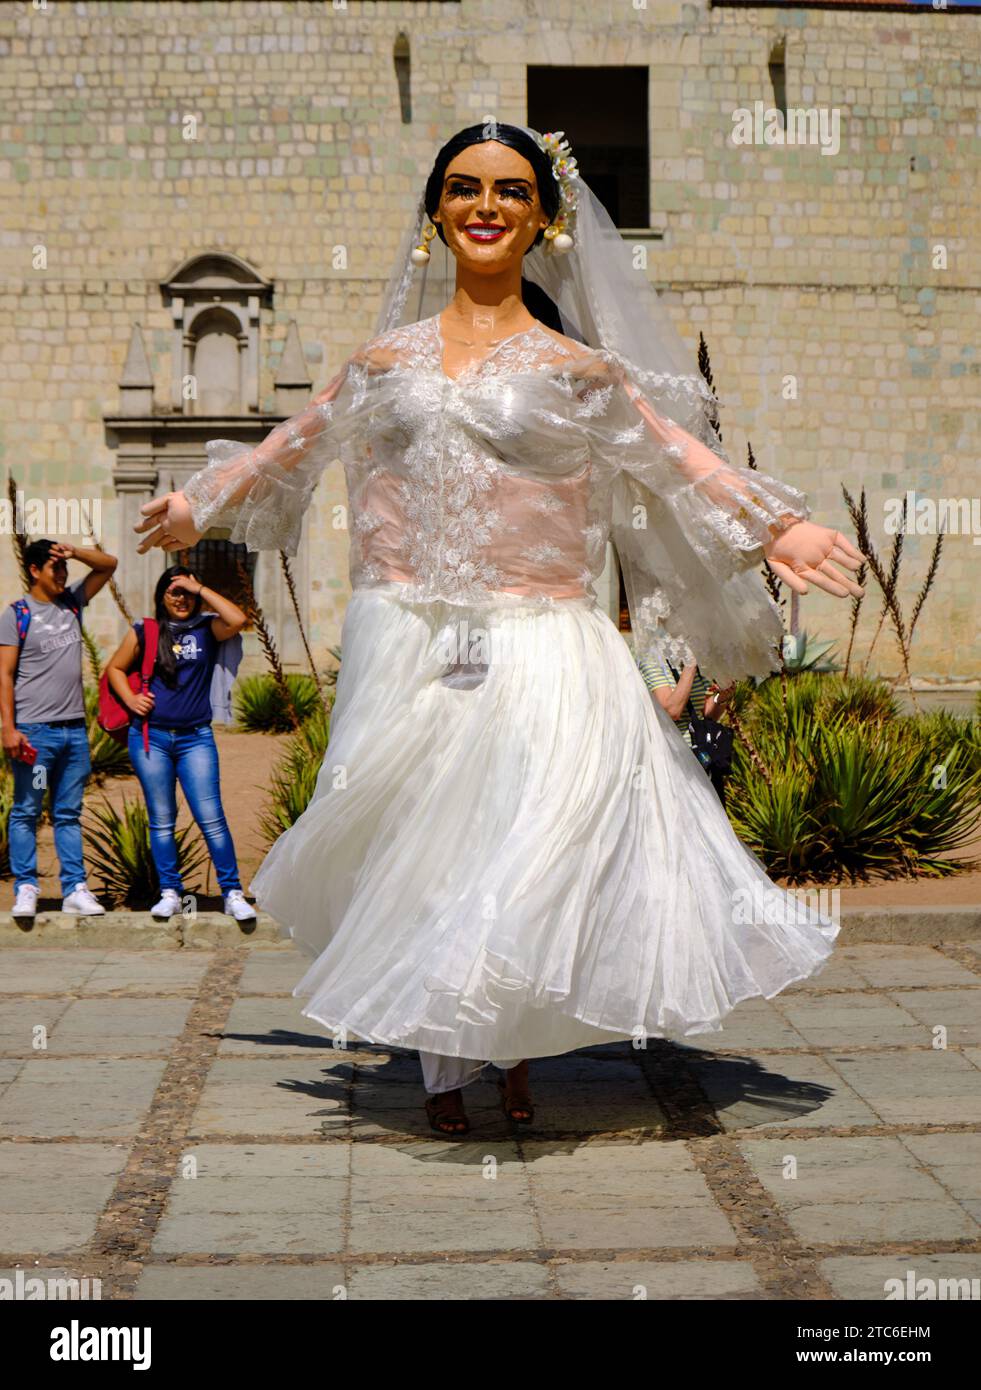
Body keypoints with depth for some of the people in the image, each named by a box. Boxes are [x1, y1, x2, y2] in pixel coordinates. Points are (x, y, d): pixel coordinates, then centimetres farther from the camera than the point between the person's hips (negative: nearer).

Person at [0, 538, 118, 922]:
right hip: (35, 730, -5)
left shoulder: (72, 602, 12)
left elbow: (108, 564, 18)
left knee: (69, 814, 7)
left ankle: (75, 890, 8)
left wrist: (73, 552, 0)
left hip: (75, 728, 5)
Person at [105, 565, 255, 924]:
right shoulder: (144, 632, 7)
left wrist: (200, 589, -10)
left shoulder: (207, 629, 4)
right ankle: (169, 892, 15)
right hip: (151, 738, 1)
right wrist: (130, 699, 0)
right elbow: (115, 668, 18)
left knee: (211, 818, -6)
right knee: (161, 821, 6)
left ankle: (233, 893, -1)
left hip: (195, 738, -1)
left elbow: (238, 620, -16)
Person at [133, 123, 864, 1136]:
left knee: (531, 855, -7)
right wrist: (200, 504, 35)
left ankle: (515, 1048, 19)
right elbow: (298, 444, 25)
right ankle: (441, 1067, 21)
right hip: (409, 646, 2)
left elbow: (677, 458, 11)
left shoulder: (576, 367, 4)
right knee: (417, 849, 3)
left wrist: (774, 527, 2)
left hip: (539, 653, -2)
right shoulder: (388, 360, 10)